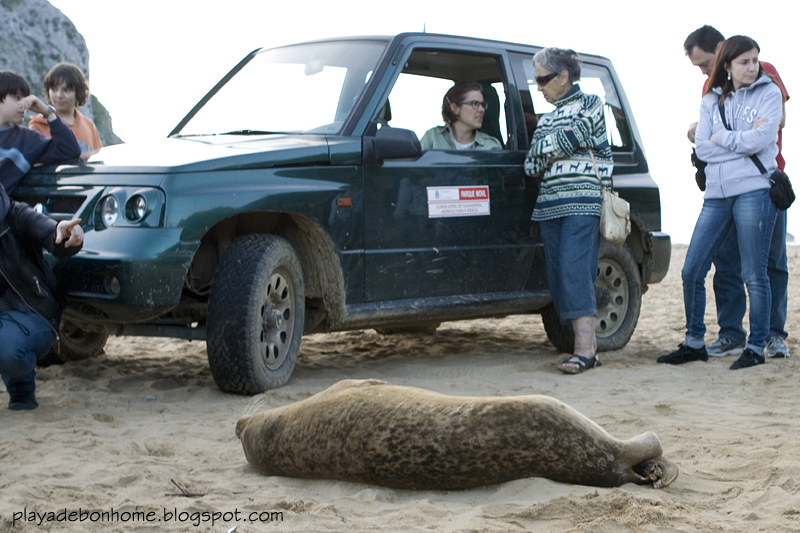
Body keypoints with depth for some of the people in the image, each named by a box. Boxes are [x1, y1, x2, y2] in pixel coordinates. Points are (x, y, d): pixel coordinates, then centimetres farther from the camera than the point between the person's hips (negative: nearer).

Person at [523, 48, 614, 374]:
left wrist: (545, 148, 5)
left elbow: (573, 137, -10)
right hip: (549, 206, 7)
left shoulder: (590, 105, 6)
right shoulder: (547, 119, 22)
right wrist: (556, 152, -5)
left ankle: (584, 348, -23)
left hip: (582, 203, -7)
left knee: (573, 269, -18)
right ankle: (590, 347, 2)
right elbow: (531, 166, 12)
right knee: (560, 276, 0)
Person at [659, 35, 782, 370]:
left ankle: (756, 347, 8)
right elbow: (702, 148, 3)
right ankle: (694, 343, 16)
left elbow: (761, 139, -10)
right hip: (717, 194, 4)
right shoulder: (711, 101, 15)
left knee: (754, 275, -2)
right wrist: (743, 139, -5)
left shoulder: (768, 93, 5)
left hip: (754, 191, -4)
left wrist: (722, 137, 1)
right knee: (692, 272, 3)